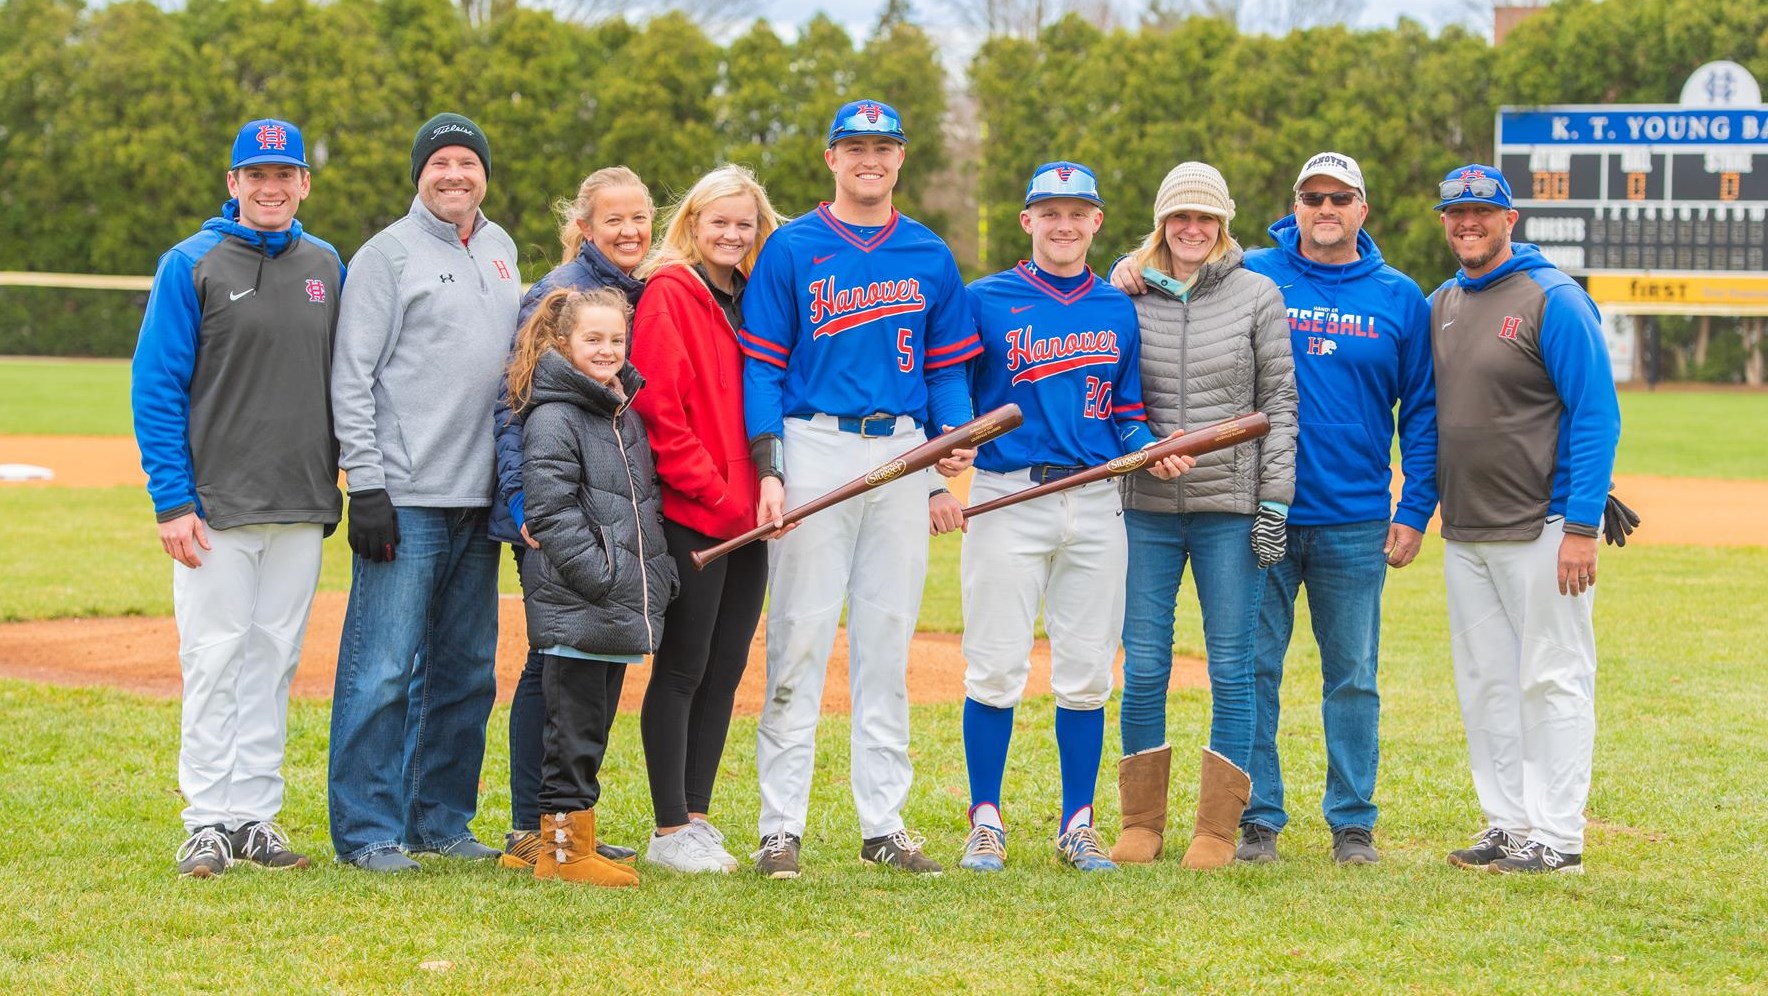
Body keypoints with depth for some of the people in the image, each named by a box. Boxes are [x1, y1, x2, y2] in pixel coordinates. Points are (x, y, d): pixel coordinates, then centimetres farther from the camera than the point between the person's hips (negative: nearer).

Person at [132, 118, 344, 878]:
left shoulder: (325, 267, 10)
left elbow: (344, 381, 15)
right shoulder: (193, 265, -3)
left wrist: (345, 484, 8)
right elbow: (156, 386, -6)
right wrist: (172, 500, -12)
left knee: (274, 658, 7)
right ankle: (208, 821, 3)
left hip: (302, 506, 4)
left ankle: (256, 815, 13)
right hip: (217, 504, -4)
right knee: (215, 657, -3)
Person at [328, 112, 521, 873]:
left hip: (480, 498, 7)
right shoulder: (387, 254, -4)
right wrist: (366, 485, -15)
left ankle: (441, 818, 19)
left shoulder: (500, 252, 16)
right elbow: (352, 377, -8)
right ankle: (368, 830, -3)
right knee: (383, 668, -8)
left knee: (466, 669, 10)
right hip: (407, 497, -7)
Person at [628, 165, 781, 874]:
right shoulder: (667, 294, -8)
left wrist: (766, 487, 3)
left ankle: (697, 816, 17)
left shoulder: (753, 302, 15)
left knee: (725, 670, 9)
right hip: (689, 517, -7)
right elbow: (659, 411, -14)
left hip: (746, 519, 7)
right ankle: (670, 829, 4)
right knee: (682, 669, -2)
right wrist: (717, 495, -15)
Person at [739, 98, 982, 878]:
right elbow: (761, 367, -1)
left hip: (903, 455, 3)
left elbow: (948, 365, 14)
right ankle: (781, 826, -1)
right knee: (800, 637, -5)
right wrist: (767, 471, -10)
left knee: (887, 639, 6)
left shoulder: (929, 256, 12)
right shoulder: (791, 249, 2)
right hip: (813, 448, -3)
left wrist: (956, 436, -5)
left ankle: (885, 824, 11)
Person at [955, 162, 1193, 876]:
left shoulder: (1119, 310, 12)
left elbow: (1126, 413, 14)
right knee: (996, 668, -3)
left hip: (1096, 504, 3)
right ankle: (985, 821, 7)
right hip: (1007, 497, -3)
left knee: (1086, 674, 5)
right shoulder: (985, 301, 2)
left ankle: (1078, 827, 13)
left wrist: (1151, 451, -5)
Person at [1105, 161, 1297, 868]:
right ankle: (1141, 823, 13)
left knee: (1231, 670, 0)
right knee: (1144, 668, 3)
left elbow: (1279, 404, 2)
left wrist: (1274, 502, -5)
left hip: (1231, 510, -1)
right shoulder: (1126, 293, 7)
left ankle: (1217, 828, 7)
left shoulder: (1257, 295, 3)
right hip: (1146, 508, 1)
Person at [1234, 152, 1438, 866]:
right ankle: (1257, 819, 10)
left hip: (1356, 524, 1)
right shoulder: (1252, 277, 3)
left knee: (1353, 677, 5)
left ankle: (1353, 823, 13)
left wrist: (1414, 512, 1)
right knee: (1252, 669, 2)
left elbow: (1421, 411, 7)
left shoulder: (1399, 298, 6)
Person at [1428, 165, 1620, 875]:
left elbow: (1597, 415, -13)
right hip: (1463, 536, 7)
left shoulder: (1554, 300, -10)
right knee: (1485, 685, 11)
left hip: (1541, 532, -7)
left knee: (1552, 681, -3)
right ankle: (1508, 826, 18)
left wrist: (1582, 528, -19)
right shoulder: (1439, 306, 12)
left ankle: (1557, 837, 0)